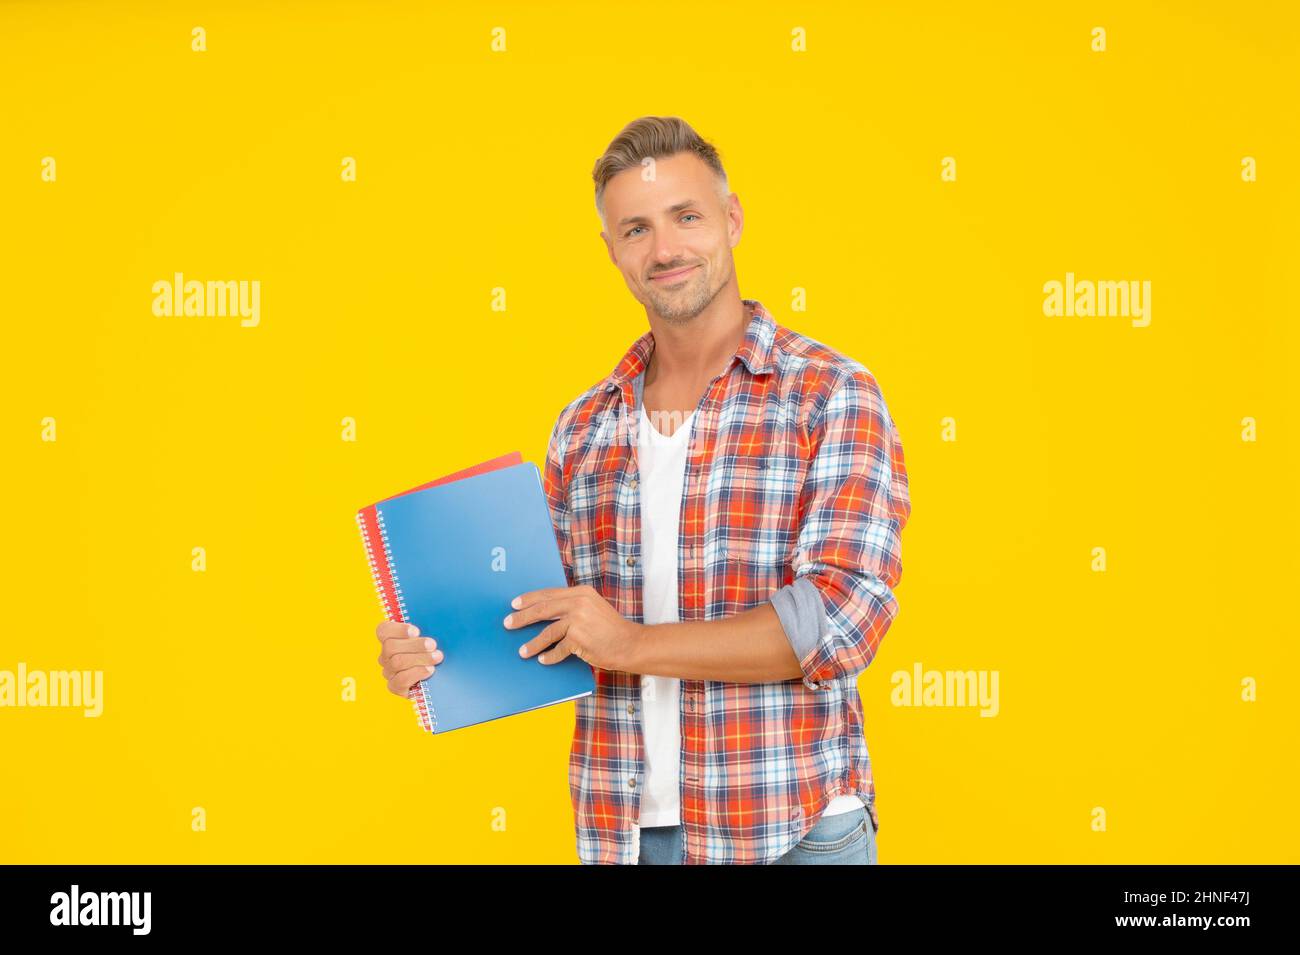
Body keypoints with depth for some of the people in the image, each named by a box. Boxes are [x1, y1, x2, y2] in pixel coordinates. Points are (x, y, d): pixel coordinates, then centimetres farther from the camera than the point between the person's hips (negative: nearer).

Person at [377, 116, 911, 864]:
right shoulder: (583, 429, 8)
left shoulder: (832, 395, -7)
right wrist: (442, 655, -4)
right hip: (620, 830, 4)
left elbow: (845, 616, -16)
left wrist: (634, 645, -17)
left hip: (791, 830, -4)